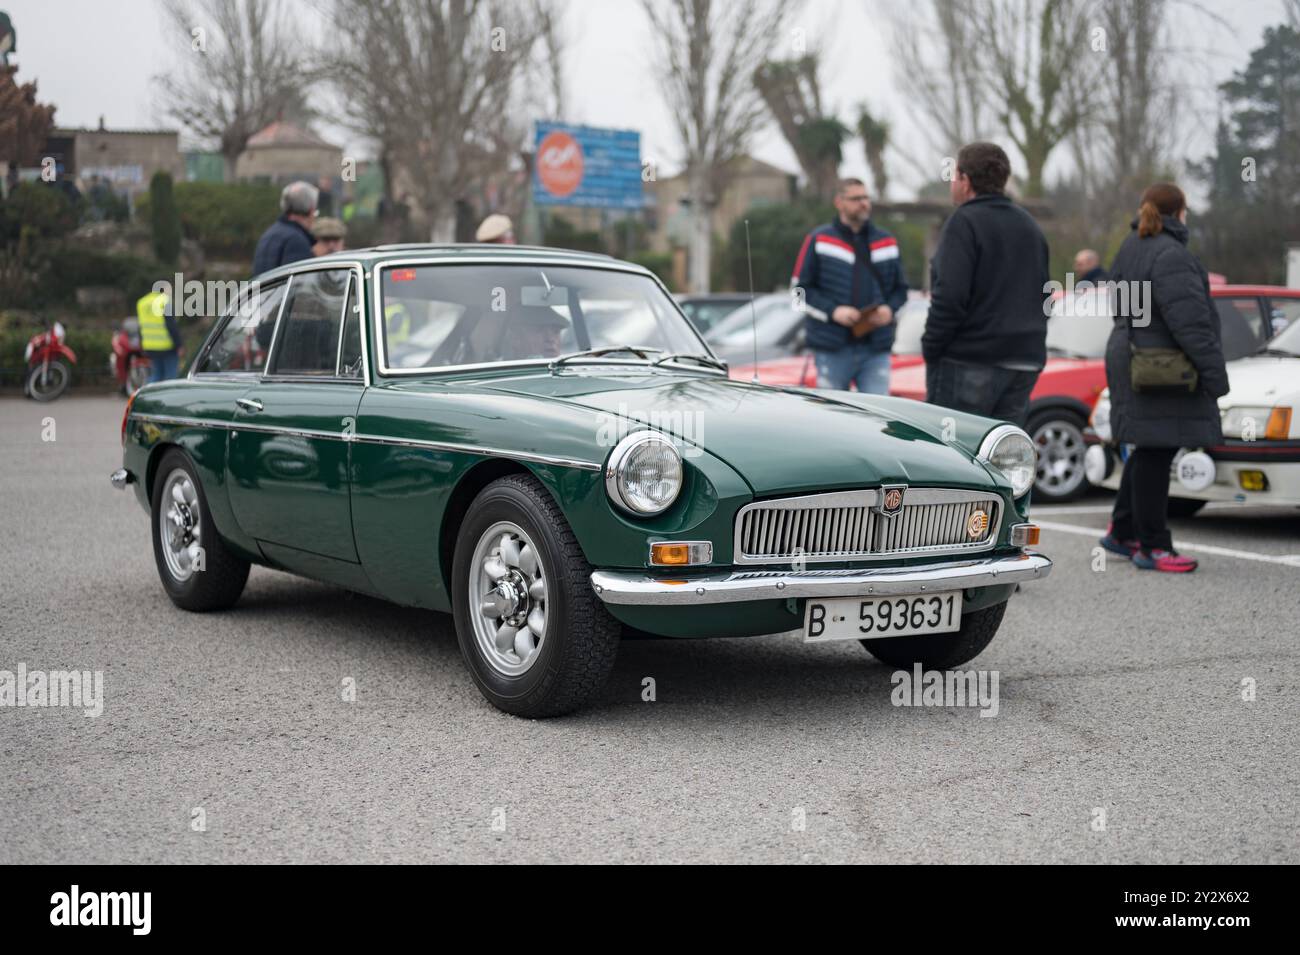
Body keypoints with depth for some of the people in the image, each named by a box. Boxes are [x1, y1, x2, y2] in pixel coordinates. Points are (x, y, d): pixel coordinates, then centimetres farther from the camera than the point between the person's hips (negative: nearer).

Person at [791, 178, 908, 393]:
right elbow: (800, 288, 0)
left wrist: (889, 309, -5)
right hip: (832, 350, -2)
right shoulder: (818, 240, 3)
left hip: (876, 350, 2)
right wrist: (833, 311, -14)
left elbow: (900, 289, 17)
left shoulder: (887, 242, 15)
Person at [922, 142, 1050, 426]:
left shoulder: (965, 223, -9)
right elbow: (1043, 299, 23)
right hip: (1024, 364, 8)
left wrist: (931, 349, -9)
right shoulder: (1030, 226, 19)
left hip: (968, 363, -8)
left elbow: (950, 296, -18)